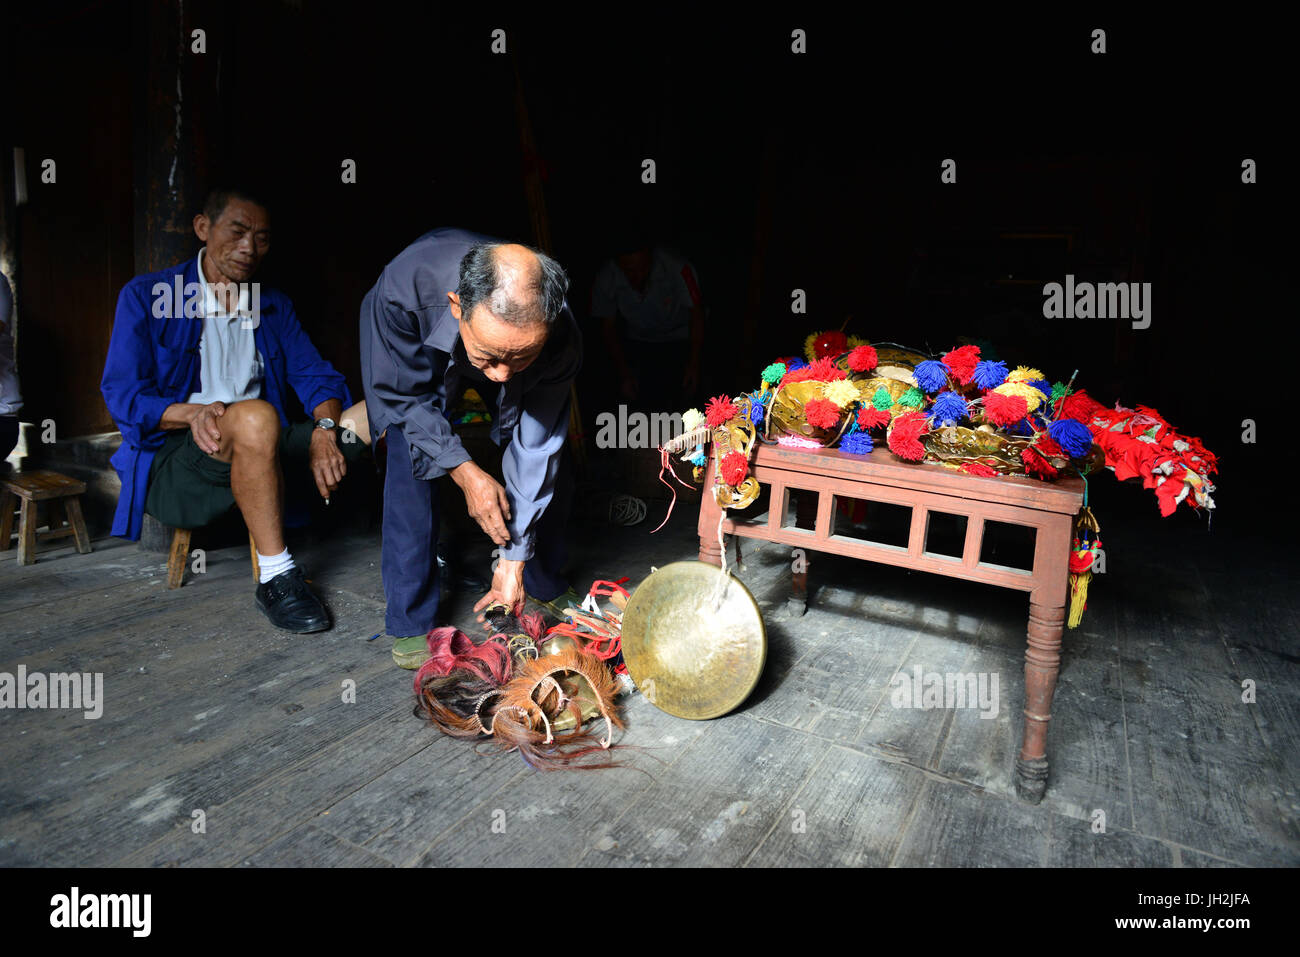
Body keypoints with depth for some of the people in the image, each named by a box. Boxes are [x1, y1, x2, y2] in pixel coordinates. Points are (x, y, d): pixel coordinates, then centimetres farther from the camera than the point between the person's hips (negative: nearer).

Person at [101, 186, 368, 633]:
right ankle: (274, 578, -31)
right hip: (172, 463, -4)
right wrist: (194, 413, -27)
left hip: (259, 455, 5)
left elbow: (316, 377, 4)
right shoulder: (146, 295, 3)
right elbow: (122, 394, -6)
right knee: (254, 417, -39)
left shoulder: (274, 306, 16)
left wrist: (324, 429, -19)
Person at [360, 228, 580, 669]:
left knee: (545, 458, -5)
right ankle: (409, 624, -6)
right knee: (410, 464, -19)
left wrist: (513, 561, -28)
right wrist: (466, 473, -32)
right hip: (417, 350, -1)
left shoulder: (560, 338, -39)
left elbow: (534, 448, -30)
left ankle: (546, 591, 19)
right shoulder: (404, 287, -45)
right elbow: (404, 395, -26)